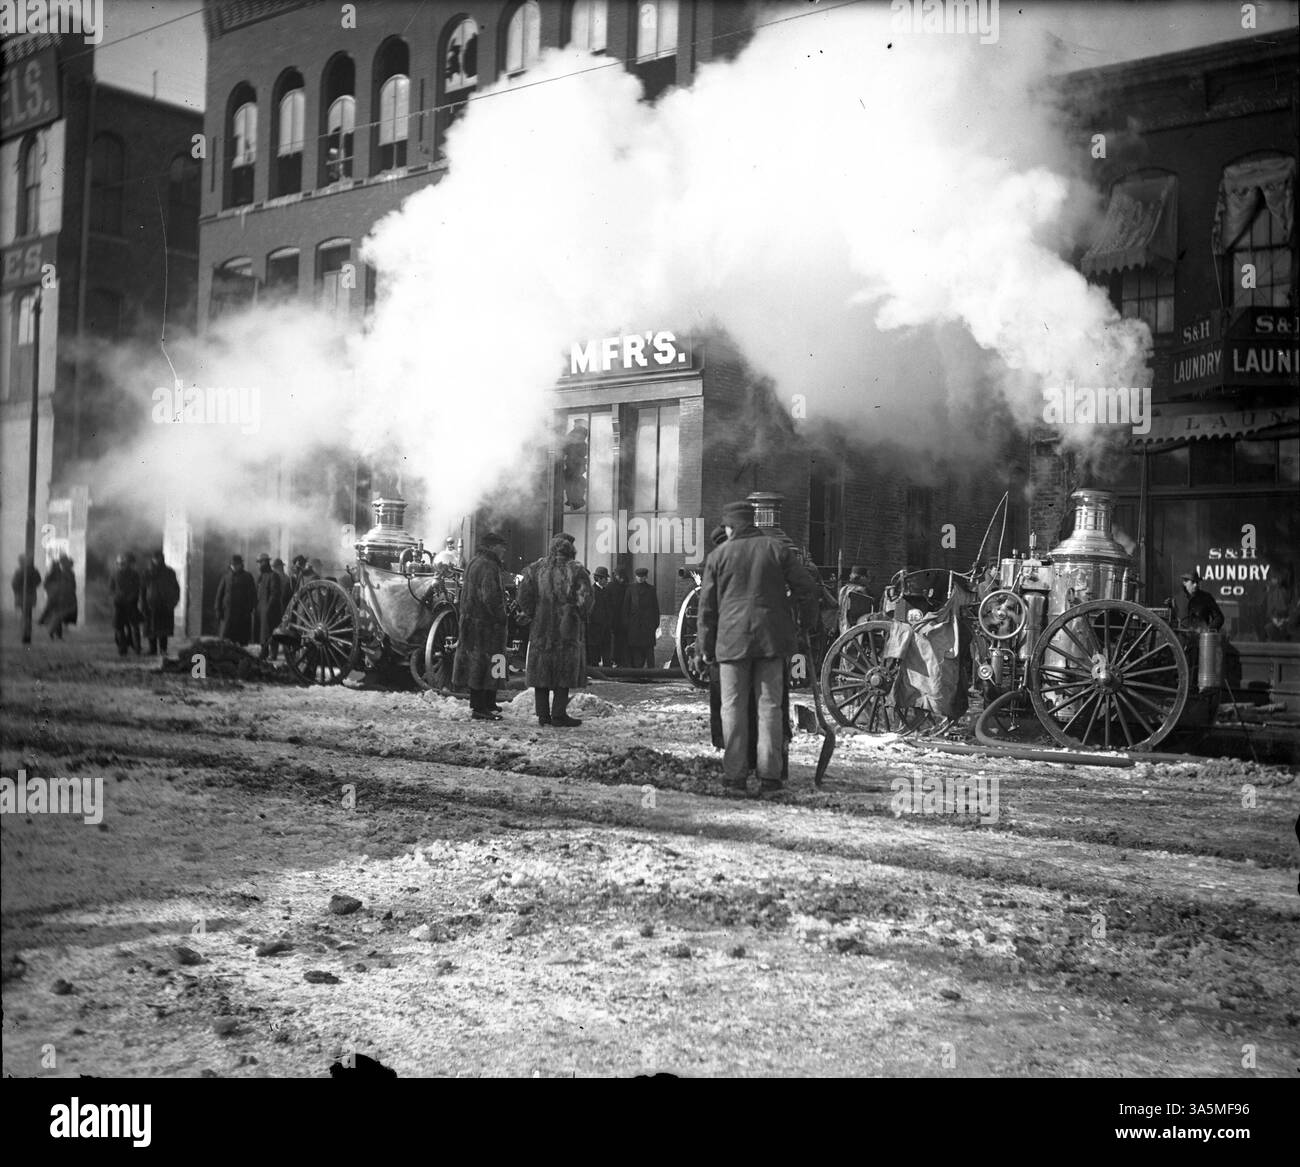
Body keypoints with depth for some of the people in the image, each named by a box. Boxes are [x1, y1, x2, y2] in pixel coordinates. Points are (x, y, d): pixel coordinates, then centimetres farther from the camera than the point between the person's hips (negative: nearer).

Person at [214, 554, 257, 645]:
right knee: (226, 638, -7)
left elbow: (252, 595, 2)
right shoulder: (226, 577, 8)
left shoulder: (247, 577, 4)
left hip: (242, 613, -1)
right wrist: (218, 610, 2)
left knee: (242, 639, 2)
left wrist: (249, 610, -6)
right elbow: (219, 594, 9)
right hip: (227, 613, 1)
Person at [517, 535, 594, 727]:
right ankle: (559, 714, -1)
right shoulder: (576, 570, -6)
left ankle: (543, 714, 10)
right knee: (564, 672, 2)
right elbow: (585, 599, -12)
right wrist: (578, 616, 3)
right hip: (567, 630, -3)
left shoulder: (535, 569, 4)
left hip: (540, 629, 3)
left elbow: (524, 596, -1)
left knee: (541, 671, 9)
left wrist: (531, 615, 10)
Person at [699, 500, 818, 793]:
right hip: (772, 637, 1)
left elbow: (707, 606, 6)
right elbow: (807, 587, 2)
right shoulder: (778, 549, 6)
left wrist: (708, 648, 12)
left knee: (734, 707, 4)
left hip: (732, 640, -1)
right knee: (769, 705, 5)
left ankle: (735, 774, 2)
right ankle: (770, 774, 2)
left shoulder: (718, 556, 5)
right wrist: (806, 623, 15)